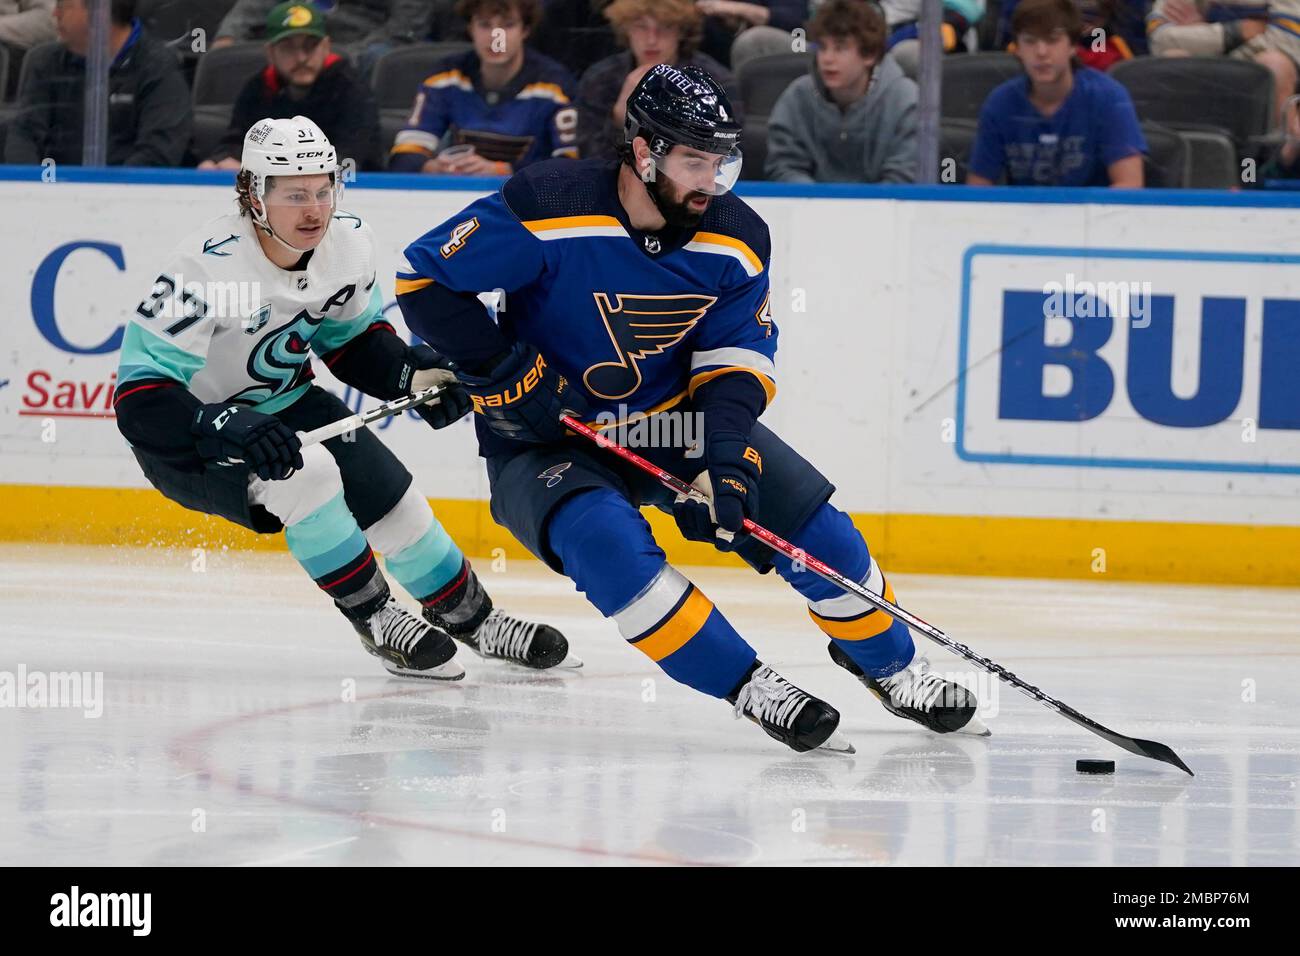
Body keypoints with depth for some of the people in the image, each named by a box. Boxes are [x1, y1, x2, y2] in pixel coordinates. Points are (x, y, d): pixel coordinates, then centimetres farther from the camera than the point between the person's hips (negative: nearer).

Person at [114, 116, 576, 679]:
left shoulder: (349, 243, -12)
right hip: (190, 438, -7)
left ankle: (472, 617, 28)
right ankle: (375, 619, -10)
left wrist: (411, 374, -11)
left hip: (283, 404, 7)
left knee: (391, 498, 3)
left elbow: (353, 338, 7)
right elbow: (140, 394, -34)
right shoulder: (207, 267, -34)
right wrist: (227, 429, -48)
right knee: (306, 475, -29)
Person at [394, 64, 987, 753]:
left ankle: (889, 664, 22)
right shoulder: (547, 211, -25)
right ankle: (748, 688, -23)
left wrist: (727, 453, -23)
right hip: (546, 439, -4)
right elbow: (424, 279, -19)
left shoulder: (735, 242, -8)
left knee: (811, 524, -5)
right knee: (607, 542, -34)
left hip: (673, 420, 5)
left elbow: (738, 357, -5)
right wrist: (508, 377, -22)